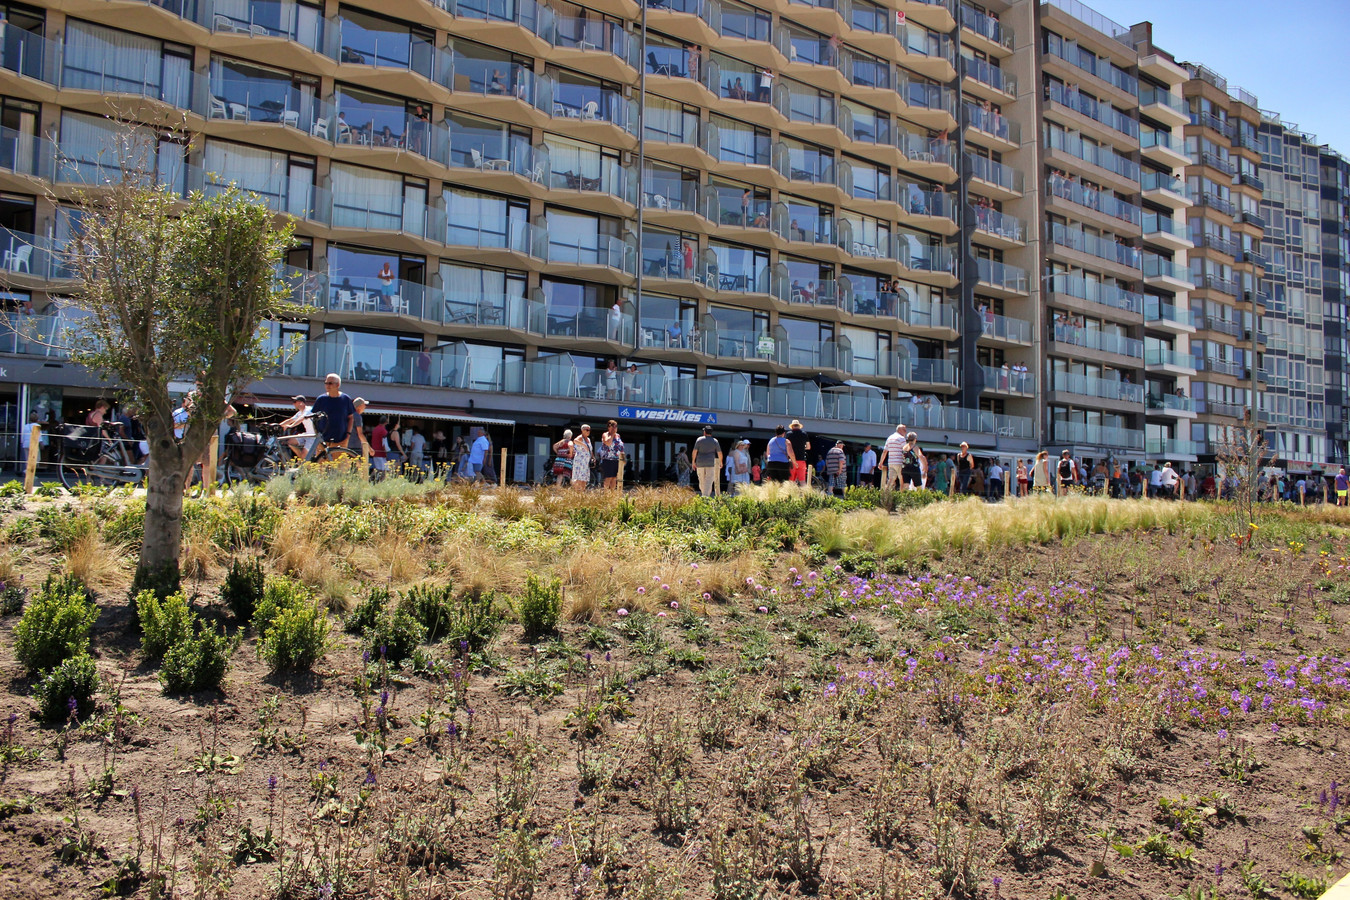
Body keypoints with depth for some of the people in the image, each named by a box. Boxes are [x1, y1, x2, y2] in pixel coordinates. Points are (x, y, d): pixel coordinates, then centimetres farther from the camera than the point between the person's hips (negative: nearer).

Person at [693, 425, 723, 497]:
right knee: (709, 481, -6)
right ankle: (706, 496, -19)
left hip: (700, 462, 1)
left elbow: (695, 451, -3)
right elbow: (720, 453, 5)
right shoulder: (715, 441, 3)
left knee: (701, 481, 12)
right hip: (711, 462, -1)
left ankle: (704, 494, 21)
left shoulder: (699, 440, 2)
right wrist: (721, 463, 20)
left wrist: (693, 462, 5)